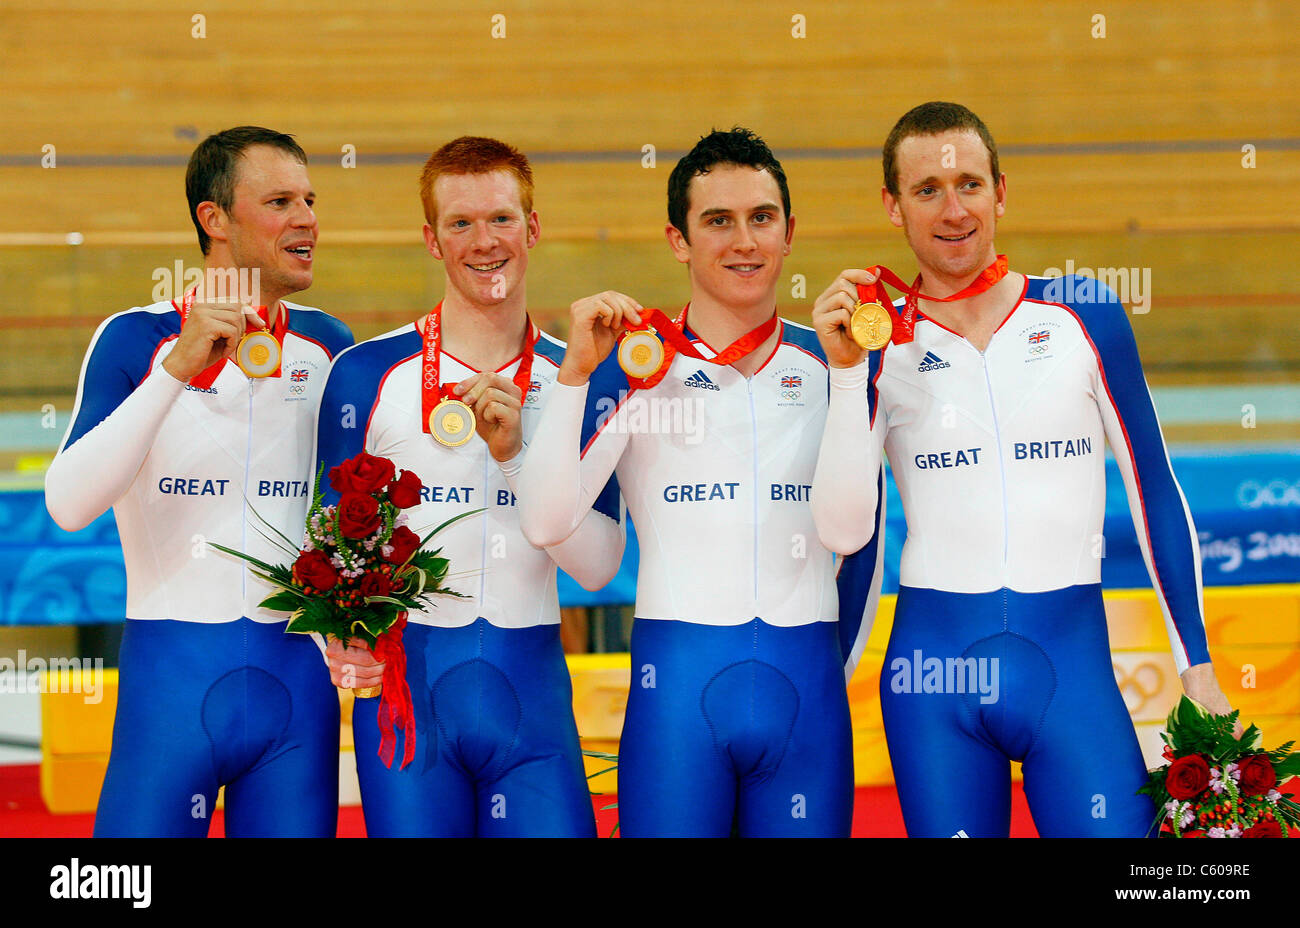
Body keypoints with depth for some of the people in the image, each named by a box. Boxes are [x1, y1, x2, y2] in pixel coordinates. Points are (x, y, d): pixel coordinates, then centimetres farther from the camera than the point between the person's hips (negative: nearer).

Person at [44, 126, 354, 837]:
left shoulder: (328, 346, 8)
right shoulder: (136, 339, -3)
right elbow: (69, 505, -17)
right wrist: (177, 369, -23)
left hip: (297, 672, 3)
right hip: (171, 669, -3)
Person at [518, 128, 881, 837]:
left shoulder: (830, 364, 8)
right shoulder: (635, 367, 0)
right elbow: (545, 524, -10)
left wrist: (837, 671, 12)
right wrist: (575, 373, -15)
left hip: (808, 692, 2)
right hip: (677, 685, -2)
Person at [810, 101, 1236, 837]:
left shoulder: (1083, 318, 3)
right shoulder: (880, 345, 3)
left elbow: (1155, 494, 8)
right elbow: (845, 532, -5)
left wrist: (1198, 666, 6)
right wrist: (847, 371, -12)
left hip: (1072, 662, 0)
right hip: (934, 662, 0)